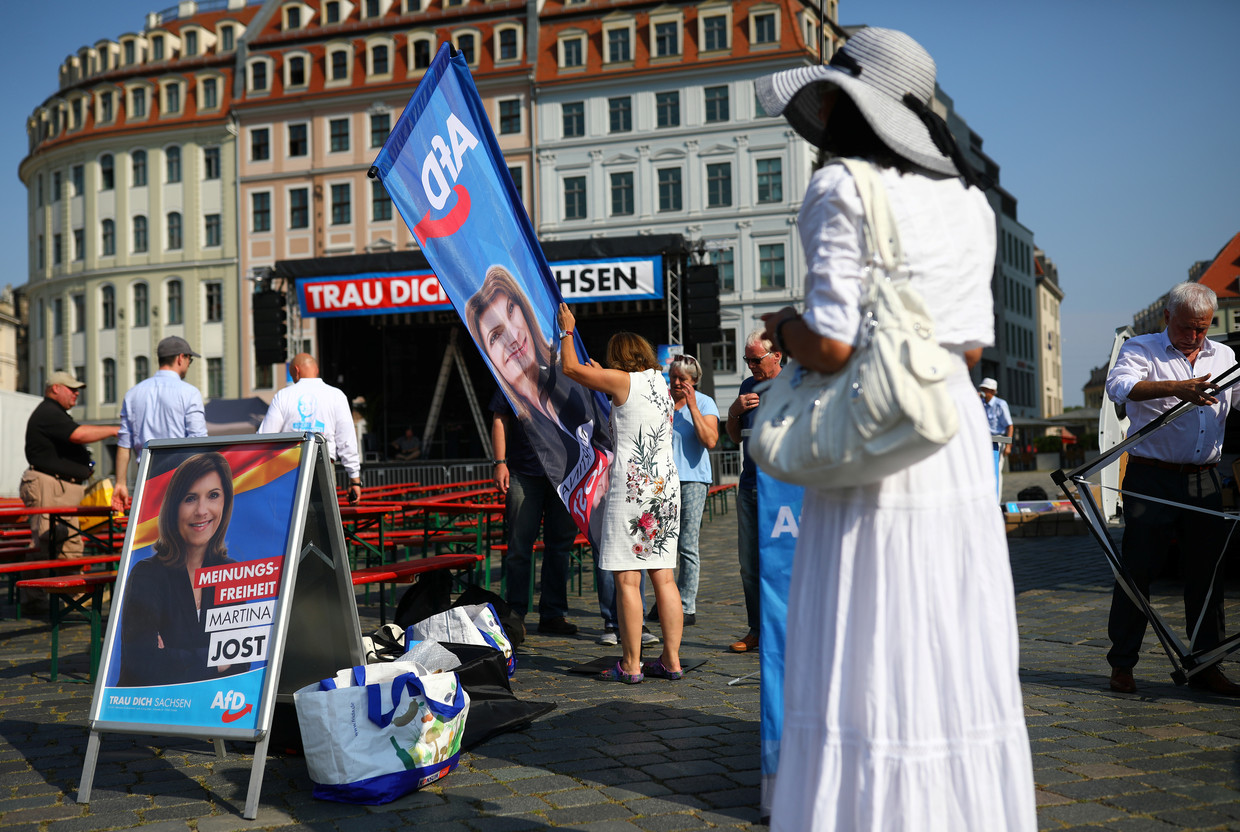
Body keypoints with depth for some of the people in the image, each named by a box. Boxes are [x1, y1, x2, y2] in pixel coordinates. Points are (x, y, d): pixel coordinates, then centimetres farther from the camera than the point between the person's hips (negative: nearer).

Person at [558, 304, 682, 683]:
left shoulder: (622, 380, -6)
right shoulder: (660, 382, 15)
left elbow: (571, 368, 4)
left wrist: (568, 331, 19)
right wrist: (600, 375, 46)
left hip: (632, 486, -7)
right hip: (666, 484, 7)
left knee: (628, 578, -3)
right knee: (663, 577, 9)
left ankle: (631, 664, -1)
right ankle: (671, 660, 11)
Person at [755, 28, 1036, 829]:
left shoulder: (841, 190, -9)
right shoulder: (970, 201, 12)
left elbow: (832, 344, -16)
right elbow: (973, 345, 13)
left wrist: (784, 328, 3)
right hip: (959, 435, 7)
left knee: (865, 663, -1)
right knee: (959, 655, 12)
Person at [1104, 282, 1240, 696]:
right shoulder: (1140, 349, 0)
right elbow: (1119, 385, -20)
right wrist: (1175, 388, -35)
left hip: (1204, 481, 4)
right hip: (1151, 480, -4)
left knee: (1206, 572, 7)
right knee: (1137, 570, -1)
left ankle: (1205, 666, 16)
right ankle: (1122, 663, 9)